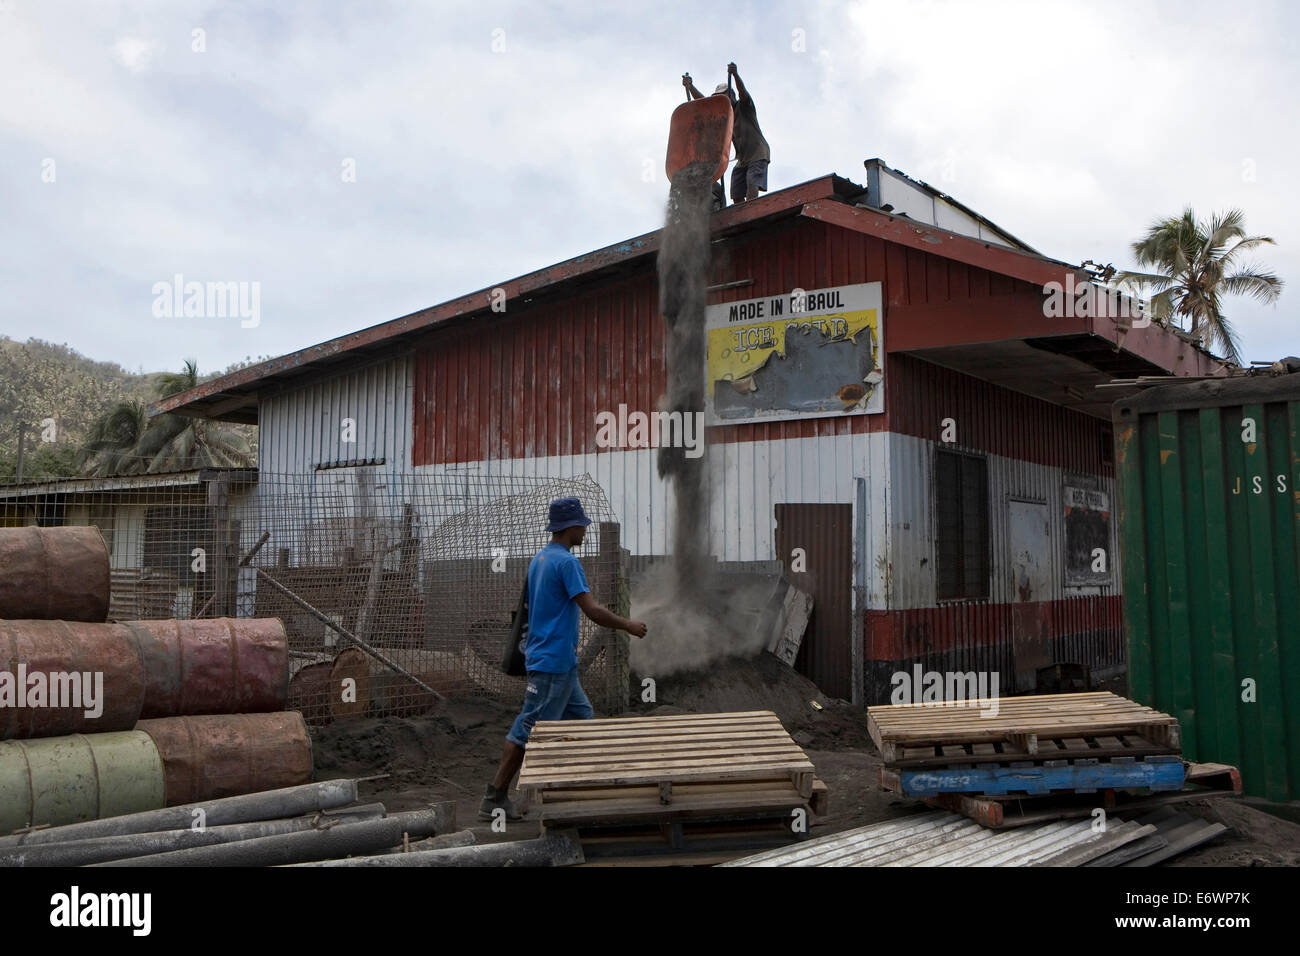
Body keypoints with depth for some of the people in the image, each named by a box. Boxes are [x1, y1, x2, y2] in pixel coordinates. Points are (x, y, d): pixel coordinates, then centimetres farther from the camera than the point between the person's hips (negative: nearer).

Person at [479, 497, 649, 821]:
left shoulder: (538, 559, 13)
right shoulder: (566, 562, -16)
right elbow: (592, 611, -20)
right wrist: (628, 626, -7)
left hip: (559, 662, 10)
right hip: (553, 662, -10)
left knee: (582, 718, 14)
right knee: (529, 729, -4)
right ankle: (495, 799, 2)